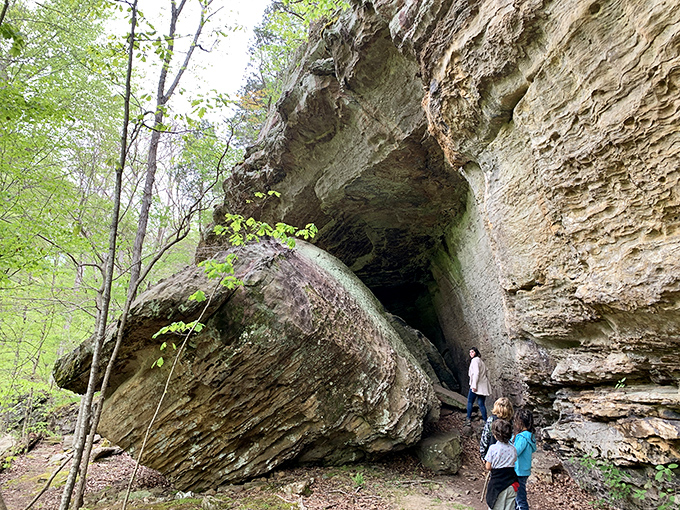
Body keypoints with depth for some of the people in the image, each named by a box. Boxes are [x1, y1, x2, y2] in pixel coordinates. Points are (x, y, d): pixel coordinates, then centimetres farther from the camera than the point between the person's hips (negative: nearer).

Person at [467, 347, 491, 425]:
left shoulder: (475, 360, -9)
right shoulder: (480, 361, 19)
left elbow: (476, 373, -18)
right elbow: (485, 374, 20)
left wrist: (474, 385, -20)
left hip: (477, 386, -8)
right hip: (483, 386, 8)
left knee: (470, 402, 3)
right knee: (481, 404, 9)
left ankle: (468, 419, 3)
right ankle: (485, 421, 8)